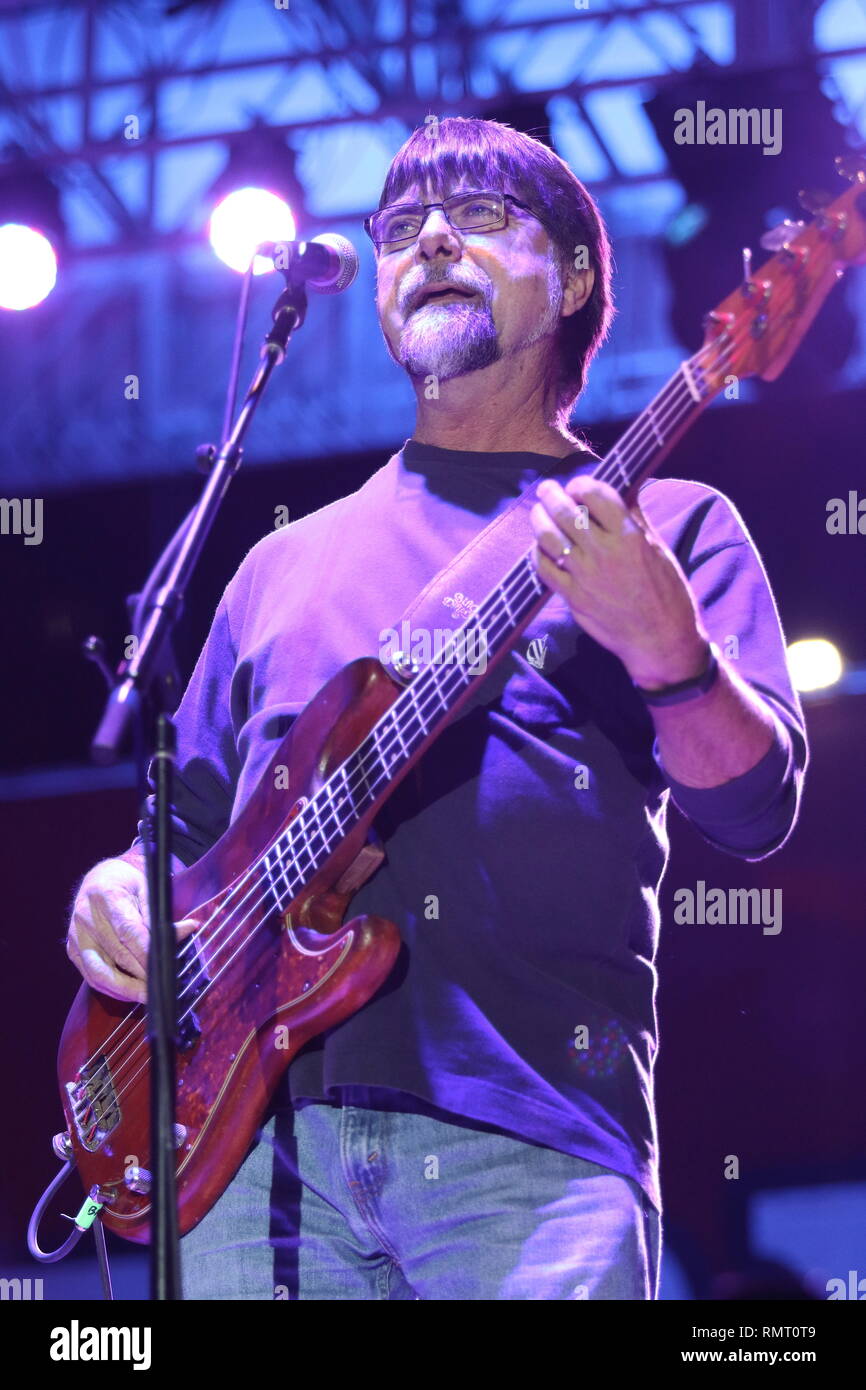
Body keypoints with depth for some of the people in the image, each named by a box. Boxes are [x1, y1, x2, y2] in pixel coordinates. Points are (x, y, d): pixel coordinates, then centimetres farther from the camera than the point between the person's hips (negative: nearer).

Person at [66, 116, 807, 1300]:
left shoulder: (671, 526, 12)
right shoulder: (290, 563, 24)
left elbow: (756, 811, -1)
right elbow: (189, 823, 27)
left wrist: (663, 644, -20)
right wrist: (117, 893, 4)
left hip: (533, 1143, -3)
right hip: (257, 1130, 3)